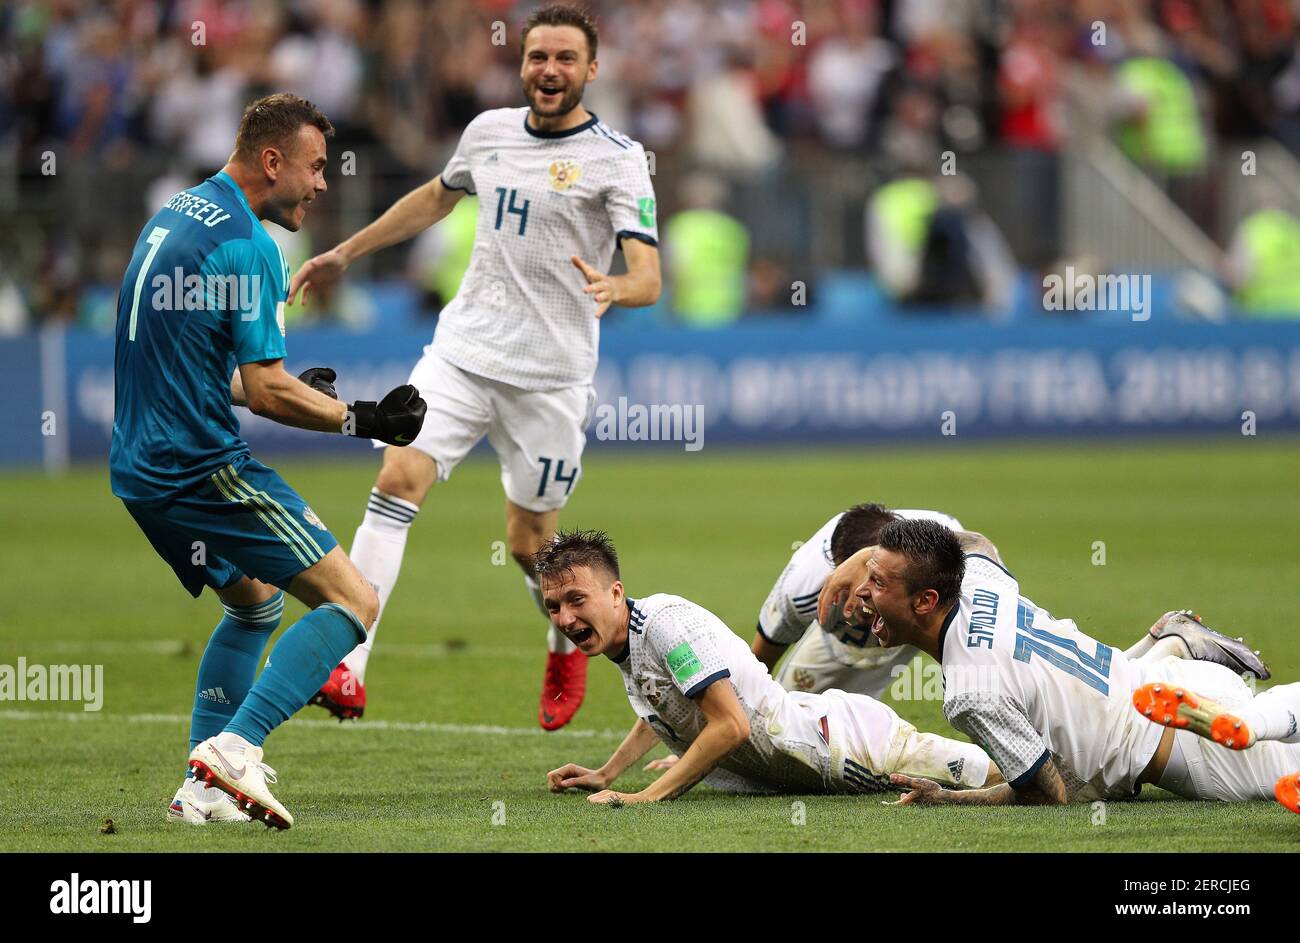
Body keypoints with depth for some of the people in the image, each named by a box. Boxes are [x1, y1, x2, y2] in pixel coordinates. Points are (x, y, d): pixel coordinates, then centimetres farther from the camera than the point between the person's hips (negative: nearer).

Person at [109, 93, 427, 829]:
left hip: (141, 468, 10)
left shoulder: (174, 218, 15)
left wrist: (297, 389, 26)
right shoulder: (247, 244, -15)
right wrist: (362, 420, -8)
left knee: (255, 603, 28)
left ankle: (204, 787, 20)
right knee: (353, 600, -9)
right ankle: (234, 747, -22)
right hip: (204, 466, -10)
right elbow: (267, 392, -17)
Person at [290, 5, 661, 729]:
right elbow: (437, 198, 29)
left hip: (549, 376, -4)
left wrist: (613, 288, -40)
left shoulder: (616, 159, -8)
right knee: (399, 478, -17)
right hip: (462, 350, 4)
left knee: (530, 543, 4)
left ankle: (569, 645, 38)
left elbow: (649, 278, -17)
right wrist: (345, 254, 33)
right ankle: (349, 667, -24)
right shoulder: (490, 130, 8)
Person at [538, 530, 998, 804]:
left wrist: (646, 796, -32)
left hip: (854, 747, -9)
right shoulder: (624, 645, 3)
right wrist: (604, 776, 12)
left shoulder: (666, 621, -27)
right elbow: (658, 714, 25)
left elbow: (730, 725, -32)